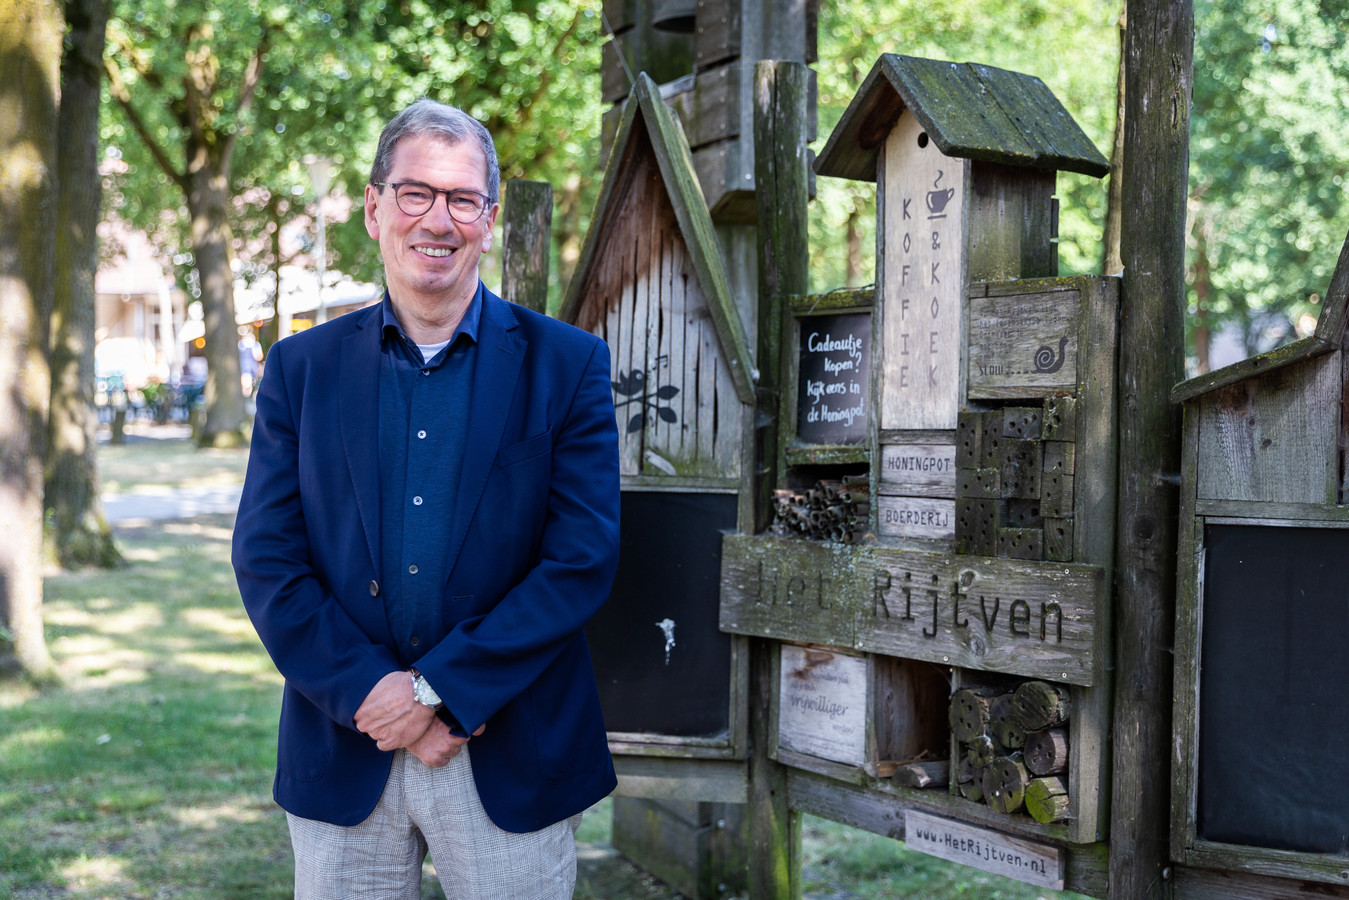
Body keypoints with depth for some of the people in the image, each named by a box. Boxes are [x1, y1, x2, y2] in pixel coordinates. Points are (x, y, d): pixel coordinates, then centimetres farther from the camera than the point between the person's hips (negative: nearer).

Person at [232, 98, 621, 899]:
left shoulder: (567, 365, -1)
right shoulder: (302, 368, 5)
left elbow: (585, 557, -8)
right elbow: (266, 558, 0)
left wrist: (439, 688, -13)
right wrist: (370, 692, -12)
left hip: (511, 761, -1)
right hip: (342, 761, 2)